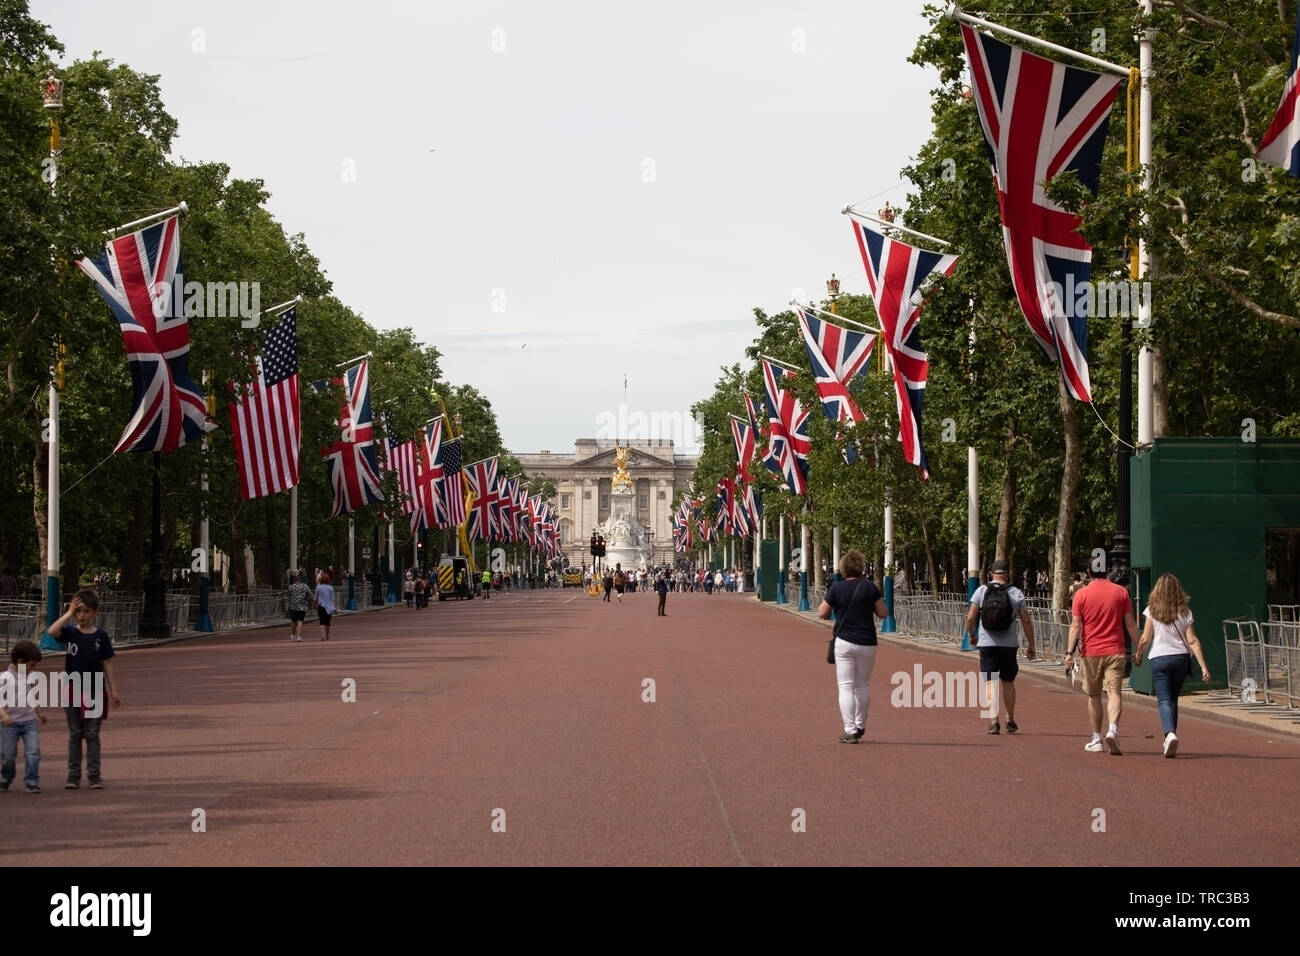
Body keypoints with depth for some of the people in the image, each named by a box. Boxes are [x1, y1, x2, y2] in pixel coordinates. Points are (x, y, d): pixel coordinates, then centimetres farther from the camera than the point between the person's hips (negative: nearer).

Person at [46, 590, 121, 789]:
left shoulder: (101, 636, -1)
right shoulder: (70, 632, -2)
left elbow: (107, 665, 2)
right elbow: (52, 631, -23)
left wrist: (113, 691, 0)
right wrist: (69, 613, -19)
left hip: (94, 692, 0)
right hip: (73, 690, 0)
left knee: (92, 735, 4)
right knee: (75, 735, 6)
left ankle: (94, 775, 8)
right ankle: (73, 775, 11)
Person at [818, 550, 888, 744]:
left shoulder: (836, 588, -5)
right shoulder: (869, 587, -4)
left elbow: (822, 613, 3)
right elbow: (883, 613, 0)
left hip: (844, 642, -2)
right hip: (867, 643, 2)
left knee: (846, 687, -1)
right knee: (863, 686, 18)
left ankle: (850, 731, -9)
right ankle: (860, 726, 30)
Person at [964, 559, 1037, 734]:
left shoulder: (981, 591, -2)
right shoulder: (1016, 593, 0)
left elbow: (970, 617, -5)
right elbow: (1026, 621, -1)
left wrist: (972, 635, 12)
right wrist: (1031, 645, 7)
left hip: (987, 643, -1)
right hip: (1009, 644, 1)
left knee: (990, 682, -1)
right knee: (1007, 682, 15)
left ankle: (994, 720, -13)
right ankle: (1010, 721, 22)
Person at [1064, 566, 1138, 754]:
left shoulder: (1081, 594, 0)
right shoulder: (1121, 592, 3)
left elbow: (1075, 625, -5)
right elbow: (1130, 624, 6)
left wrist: (1070, 652, -6)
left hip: (1091, 652, 0)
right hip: (1116, 651, 0)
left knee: (1093, 695, 12)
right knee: (1114, 692, -5)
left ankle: (1096, 739, 16)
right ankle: (1113, 729, -29)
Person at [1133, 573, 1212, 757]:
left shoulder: (1152, 611, -5)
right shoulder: (1185, 612, 1)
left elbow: (1145, 639, -4)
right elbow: (1192, 641, -4)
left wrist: (1138, 655, 15)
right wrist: (1203, 667, -4)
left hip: (1159, 659, -3)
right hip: (1181, 657, 3)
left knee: (1164, 700, -6)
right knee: (1173, 699, 17)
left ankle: (1170, 733, -31)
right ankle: (1170, 741, 21)